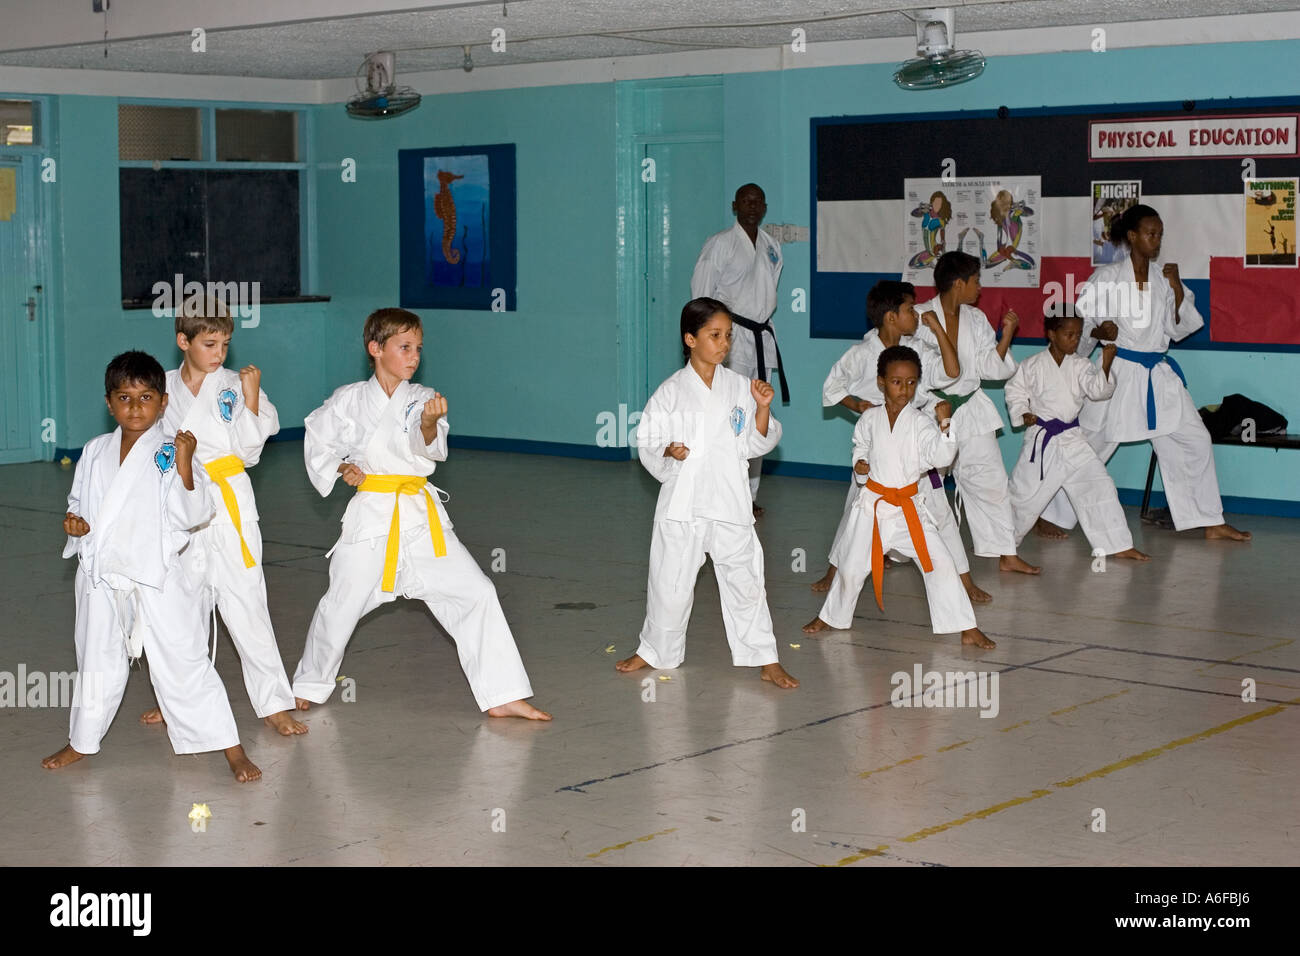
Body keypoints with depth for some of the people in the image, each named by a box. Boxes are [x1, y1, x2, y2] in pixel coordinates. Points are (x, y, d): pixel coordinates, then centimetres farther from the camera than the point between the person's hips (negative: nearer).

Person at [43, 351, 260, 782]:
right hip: (101, 576, 5)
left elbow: (192, 515, -15)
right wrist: (74, 521, -3)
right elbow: (78, 500, 19)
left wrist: (184, 467, -28)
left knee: (184, 663, -4)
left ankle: (232, 749, 3)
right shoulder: (96, 451, 6)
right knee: (97, 663, 19)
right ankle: (82, 742, 38)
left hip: (155, 577, -4)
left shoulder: (170, 452, -8)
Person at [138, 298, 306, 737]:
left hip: (231, 506, -4)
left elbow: (249, 445, -9)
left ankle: (274, 704, -1)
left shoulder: (235, 385, -3)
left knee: (244, 602, -7)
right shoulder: (165, 388, 7)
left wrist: (252, 398, -17)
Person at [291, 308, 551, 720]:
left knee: (476, 593, -9)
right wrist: (341, 468, -2)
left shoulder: (423, 399, 1)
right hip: (372, 515, -1)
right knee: (340, 606, 8)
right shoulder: (349, 400, 0)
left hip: (422, 516, 1)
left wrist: (429, 424, -40)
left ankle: (502, 696, -2)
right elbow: (318, 442, 15)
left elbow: (431, 448, -18)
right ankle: (309, 686, 36)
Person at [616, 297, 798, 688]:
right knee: (670, 583, 9)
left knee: (745, 580, 3)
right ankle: (657, 650, 30)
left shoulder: (739, 387, 3)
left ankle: (766, 660, 13)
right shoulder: (670, 392, -2)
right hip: (682, 504, -1)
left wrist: (762, 408, -10)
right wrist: (667, 454, -19)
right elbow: (647, 443, 1)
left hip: (729, 502, 1)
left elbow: (755, 444, 6)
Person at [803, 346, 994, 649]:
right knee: (852, 565, 9)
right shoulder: (870, 419, -1)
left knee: (939, 562, -9)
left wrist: (945, 429, -35)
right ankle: (830, 616, 34)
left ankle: (967, 629, -2)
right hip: (874, 504, 1)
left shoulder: (920, 422, -6)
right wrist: (859, 464, -2)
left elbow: (940, 456, -19)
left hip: (910, 506, -1)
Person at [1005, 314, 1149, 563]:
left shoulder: (1079, 366, 1)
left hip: (1071, 439, 3)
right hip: (1041, 439, -3)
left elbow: (1098, 390, -11)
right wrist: (1023, 415, -11)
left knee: (1099, 484, -5)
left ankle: (1118, 545, 1)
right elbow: (1015, 391, 4)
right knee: (1025, 493, 4)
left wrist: (1106, 365, -26)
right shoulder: (1033, 365, -6)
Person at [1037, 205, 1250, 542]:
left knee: (1195, 441, 3)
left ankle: (1212, 523, 13)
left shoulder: (1165, 277, 6)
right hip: (1120, 372, -5)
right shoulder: (1107, 277, -6)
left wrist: (1177, 288, -8)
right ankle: (1051, 517, 16)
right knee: (1088, 447, 0)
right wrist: (1098, 332, -22)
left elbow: (1180, 328, 5)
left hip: (1158, 375, 5)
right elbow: (1078, 323, -2)